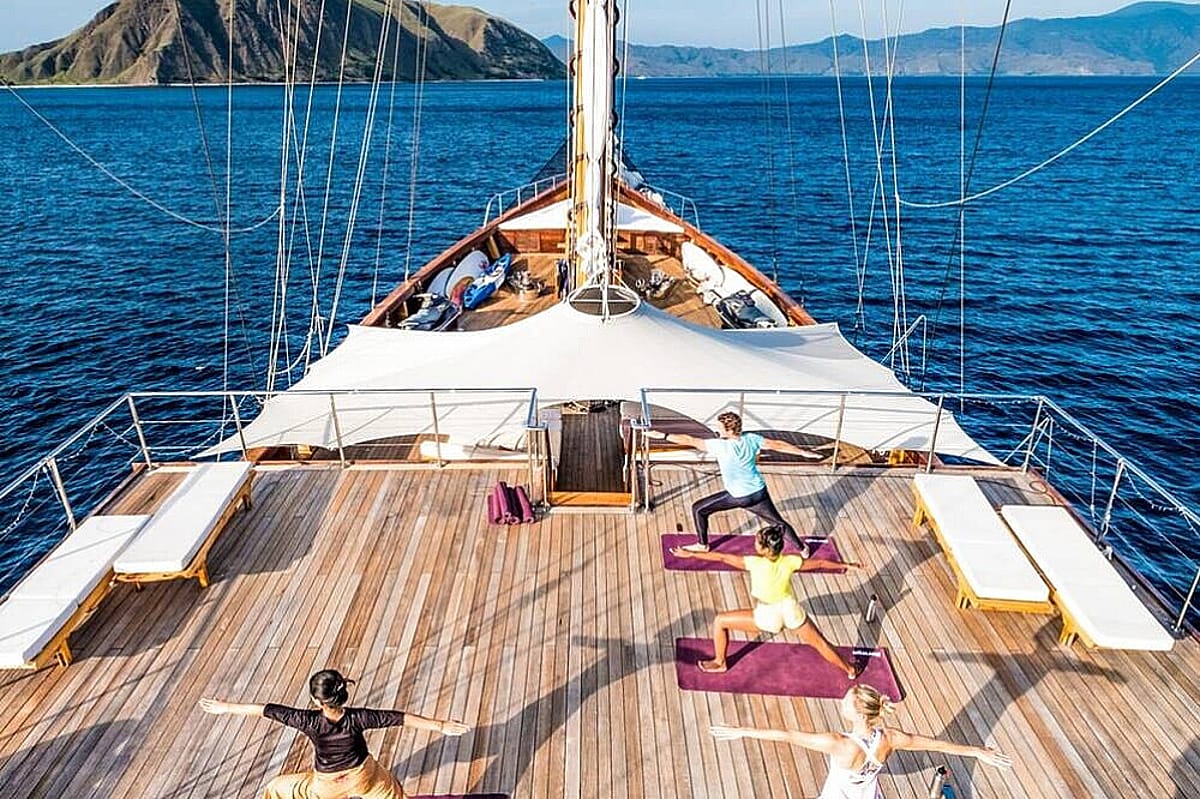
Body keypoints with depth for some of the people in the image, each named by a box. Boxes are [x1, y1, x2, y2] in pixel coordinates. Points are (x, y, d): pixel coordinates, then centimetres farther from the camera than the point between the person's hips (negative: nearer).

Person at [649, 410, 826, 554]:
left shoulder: (720, 446, -25)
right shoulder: (751, 439, -11)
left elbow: (690, 441, -23)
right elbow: (778, 445, -4)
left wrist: (664, 435, -17)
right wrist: (805, 452, 6)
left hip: (737, 497, -5)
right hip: (759, 493, 5)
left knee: (698, 509, 10)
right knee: (778, 522, 22)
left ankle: (702, 545, 23)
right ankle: (802, 548, 32)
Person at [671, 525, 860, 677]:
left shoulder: (755, 563, -26)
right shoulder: (790, 561, -15)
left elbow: (721, 557, -22)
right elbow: (820, 563, -1)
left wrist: (690, 554, -17)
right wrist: (846, 565, 15)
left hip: (768, 617, -4)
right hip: (791, 611, 4)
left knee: (720, 621, 9)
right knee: (818, 642, 26)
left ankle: (719, 663, 24)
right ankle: (850, 670, 44)